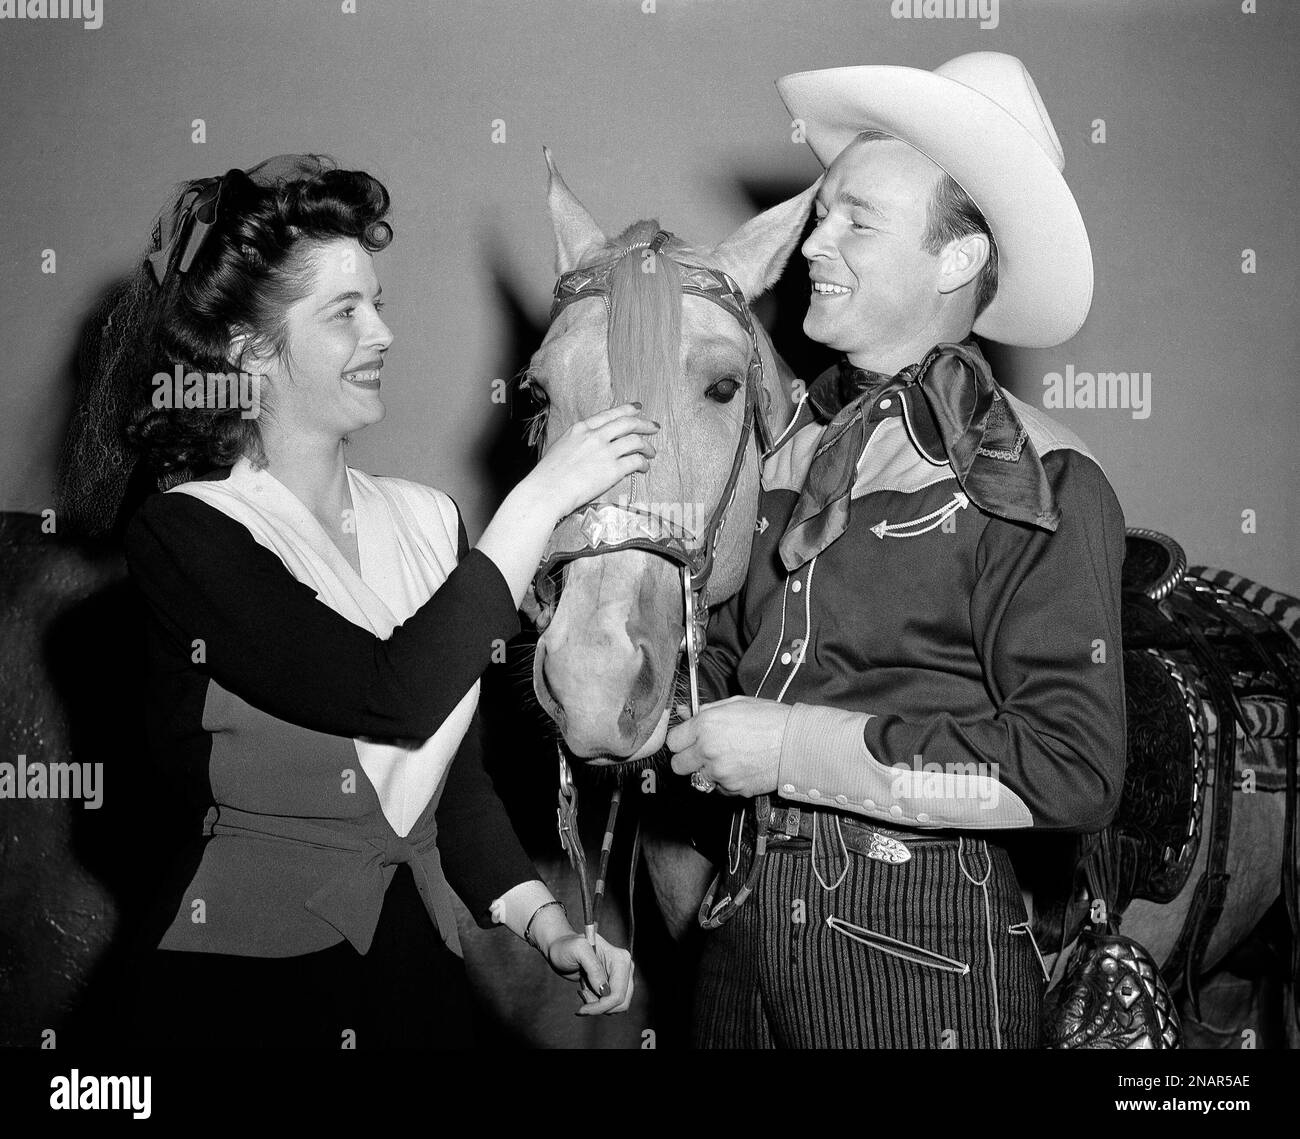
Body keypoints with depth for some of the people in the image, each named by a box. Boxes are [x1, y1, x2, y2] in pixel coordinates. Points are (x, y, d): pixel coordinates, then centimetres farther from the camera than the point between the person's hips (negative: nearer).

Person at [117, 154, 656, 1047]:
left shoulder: (427, 520, 4)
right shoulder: (184, 534, -12)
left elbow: (461, 779, 8)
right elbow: (394, 697, -24)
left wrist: (546, 922, -6)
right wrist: (540, 499, -19)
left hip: (421, 964, 5)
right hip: (248, 969, -4)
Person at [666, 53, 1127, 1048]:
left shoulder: (1040, 488, -13)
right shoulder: (791, 445, 6)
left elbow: (1073, 772, -20)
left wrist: (801, 747, -21)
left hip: (922, 954, -5)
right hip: (748, 918, 6)